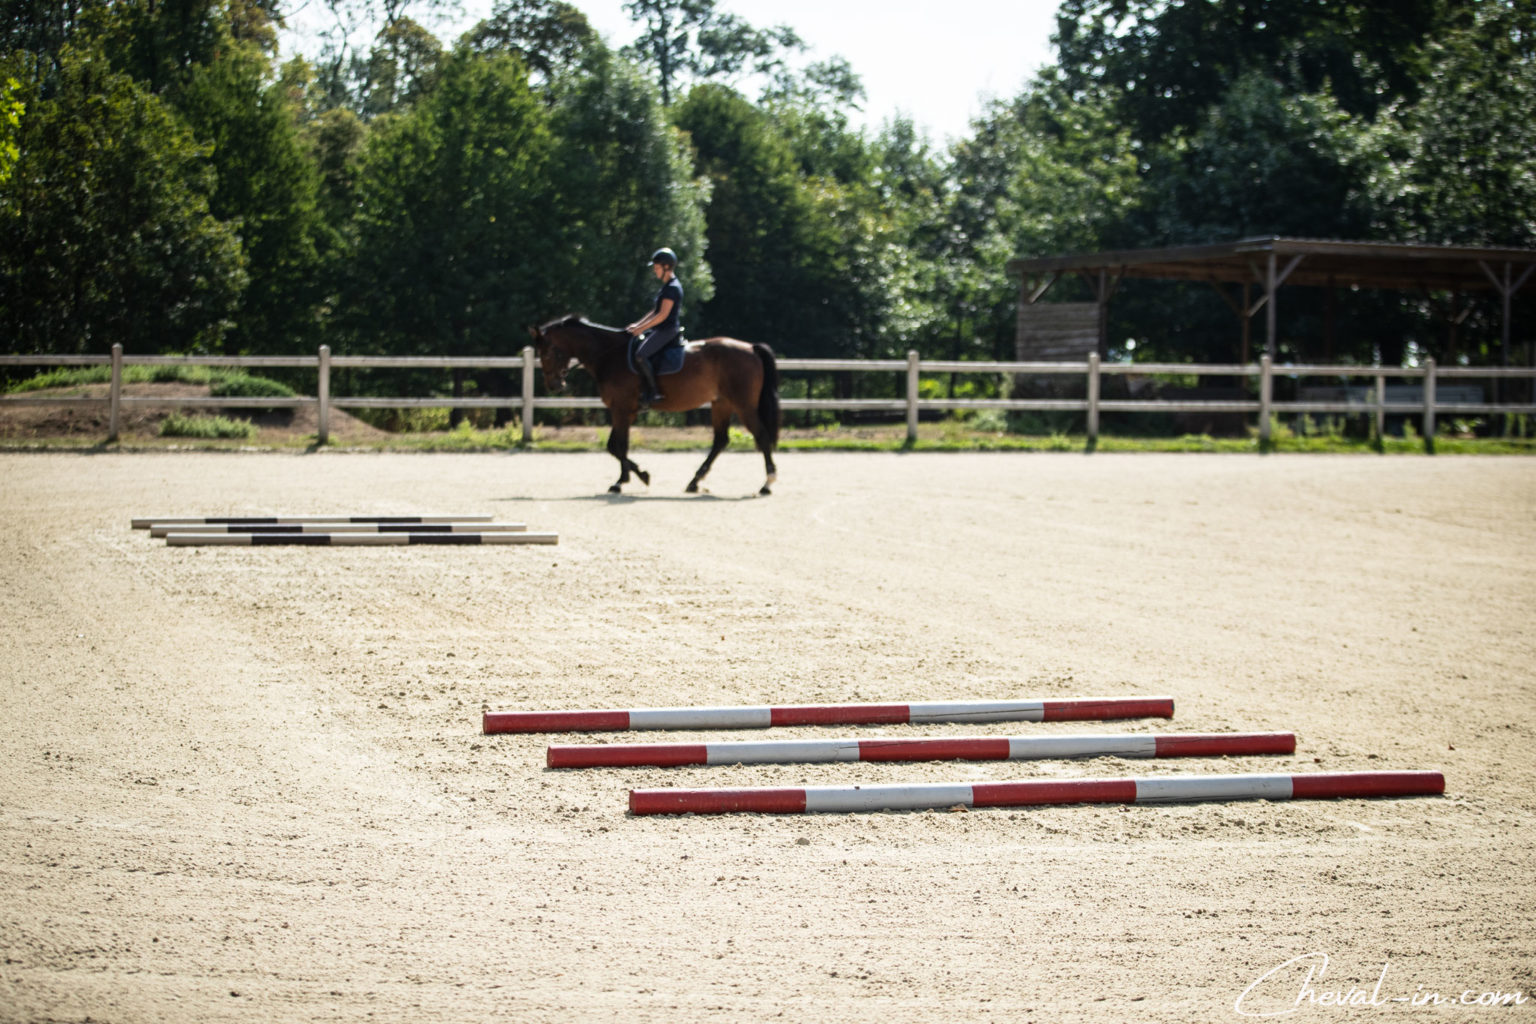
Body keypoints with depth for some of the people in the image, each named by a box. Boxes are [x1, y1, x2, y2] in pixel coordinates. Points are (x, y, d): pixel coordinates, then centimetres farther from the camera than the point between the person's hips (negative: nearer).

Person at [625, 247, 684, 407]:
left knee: (641, 354, -24)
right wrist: (638, 324, 14)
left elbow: (662, 315, -20)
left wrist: (642, 328, -16)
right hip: (661, 329, 11)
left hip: (667, 330, -11)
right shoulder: (667, 286, 17)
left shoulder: (672, 288, -16)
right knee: (631, 345, 13)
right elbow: (655, 310, 21)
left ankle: (653, 392, -20)